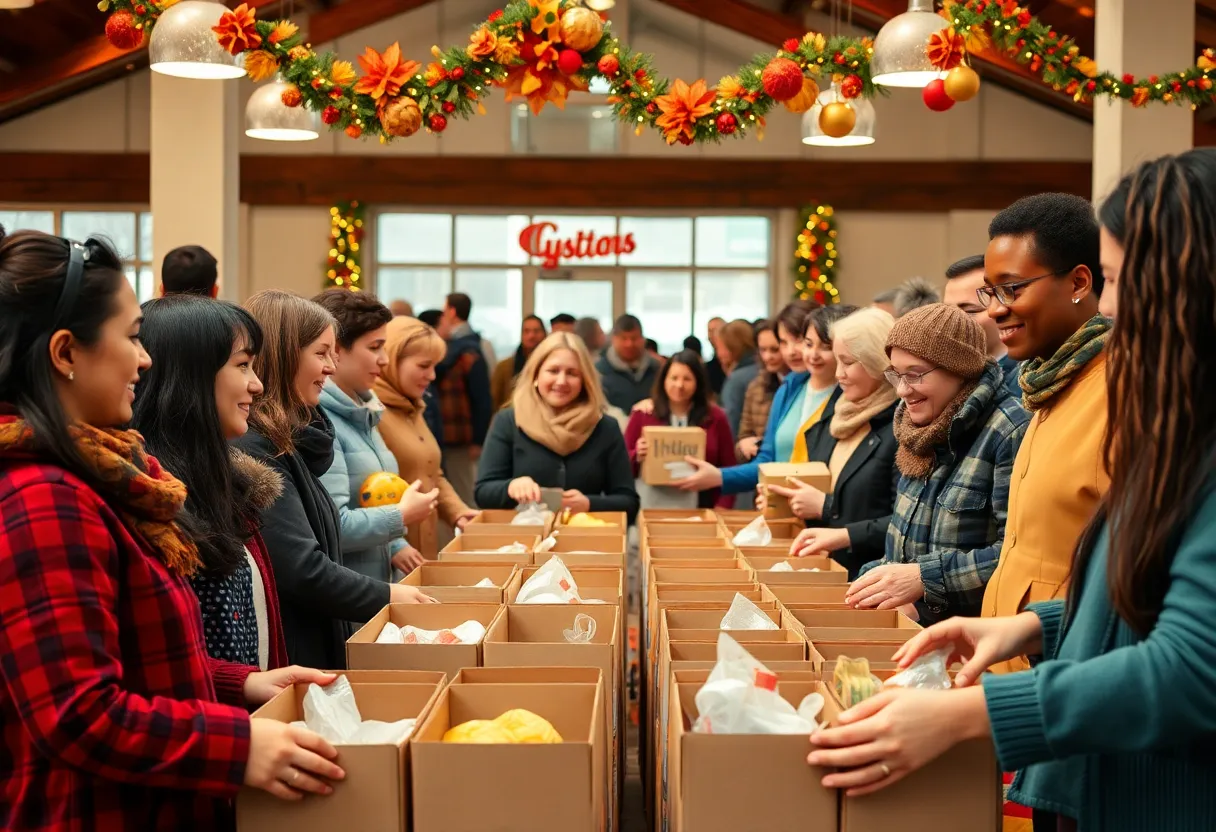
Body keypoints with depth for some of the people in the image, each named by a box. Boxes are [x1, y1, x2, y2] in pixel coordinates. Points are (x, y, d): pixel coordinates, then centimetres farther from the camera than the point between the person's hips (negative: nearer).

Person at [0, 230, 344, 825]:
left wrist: (240, 685, 8)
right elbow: (76, 715, -27)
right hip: (94, 814, -10)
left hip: (136, 808, 10)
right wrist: (239, 745, -28)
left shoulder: (84, 479, 10)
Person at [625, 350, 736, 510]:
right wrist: (637, 457, -13)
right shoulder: (643, 414, 3)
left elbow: (728, 468, 6)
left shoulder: (715, 416, 5)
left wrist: (721, 510, -5)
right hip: (652, 508, 0)